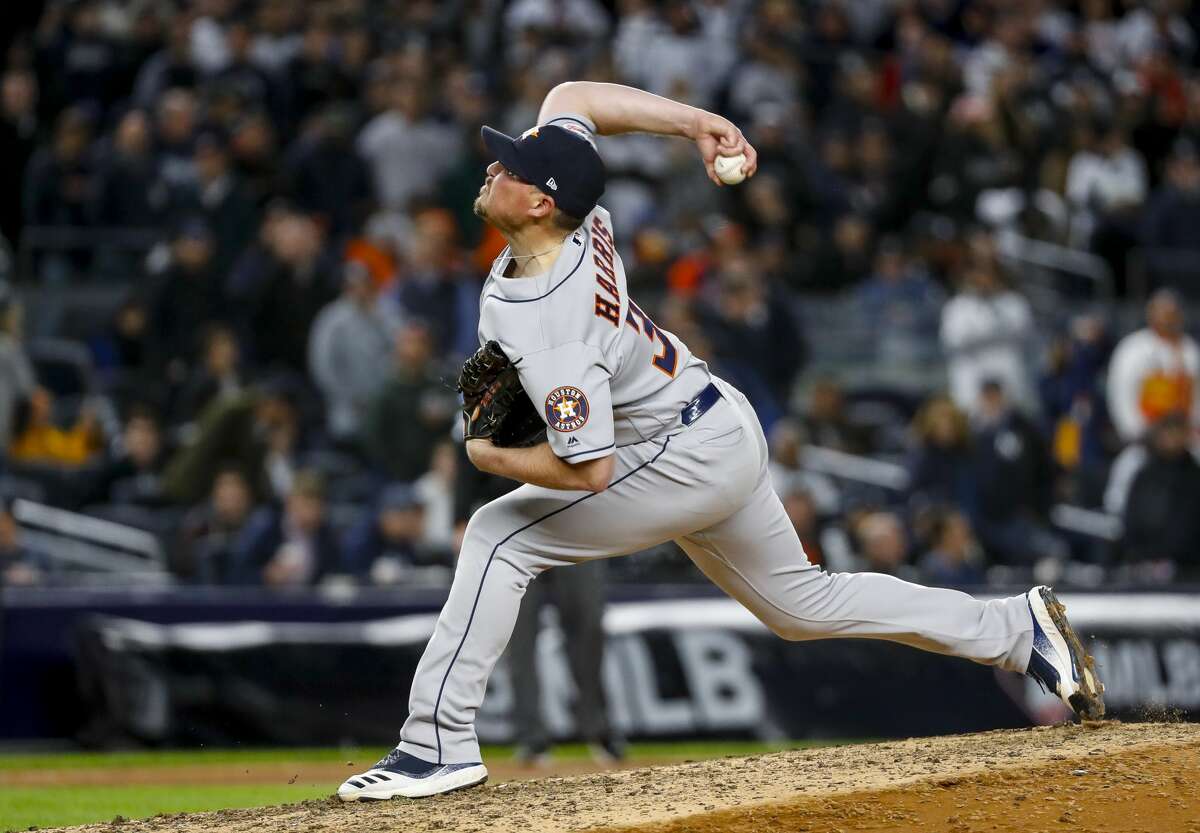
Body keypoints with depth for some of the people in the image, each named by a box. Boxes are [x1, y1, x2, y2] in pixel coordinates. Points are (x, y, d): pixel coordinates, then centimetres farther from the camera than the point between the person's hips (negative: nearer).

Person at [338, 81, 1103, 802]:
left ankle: (439, 745, -14)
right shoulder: (578, 219, -10)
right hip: (727, 429, 10)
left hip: (685, 462, -10)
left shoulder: (543, 330, -32)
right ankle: (1018, 629, 25)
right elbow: (572, 96, 6)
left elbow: (588, 470, -32)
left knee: (500, 536, -13)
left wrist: (489, 456, -17)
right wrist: (695, 123, -1)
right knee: (800, 602, 22)